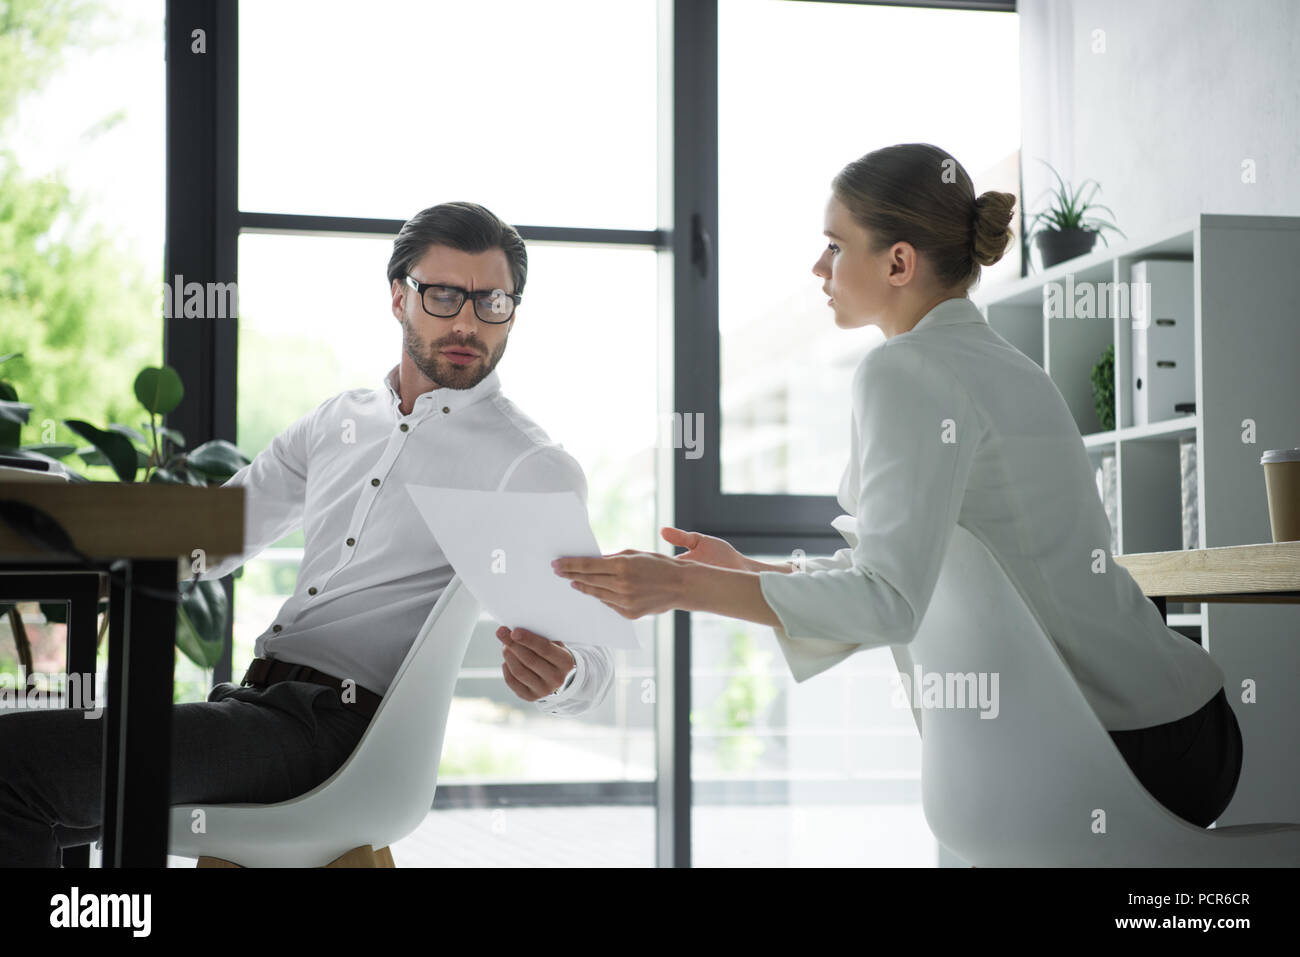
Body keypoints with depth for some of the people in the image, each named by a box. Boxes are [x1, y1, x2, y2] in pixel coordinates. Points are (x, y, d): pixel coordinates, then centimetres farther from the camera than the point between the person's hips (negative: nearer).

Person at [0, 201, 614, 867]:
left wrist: (558, 677, -33)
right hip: (252, 695, 7)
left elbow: (591, 653, -7)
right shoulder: (340, 420, 19)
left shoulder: (535, 467, -1)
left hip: (340, 728, -7)